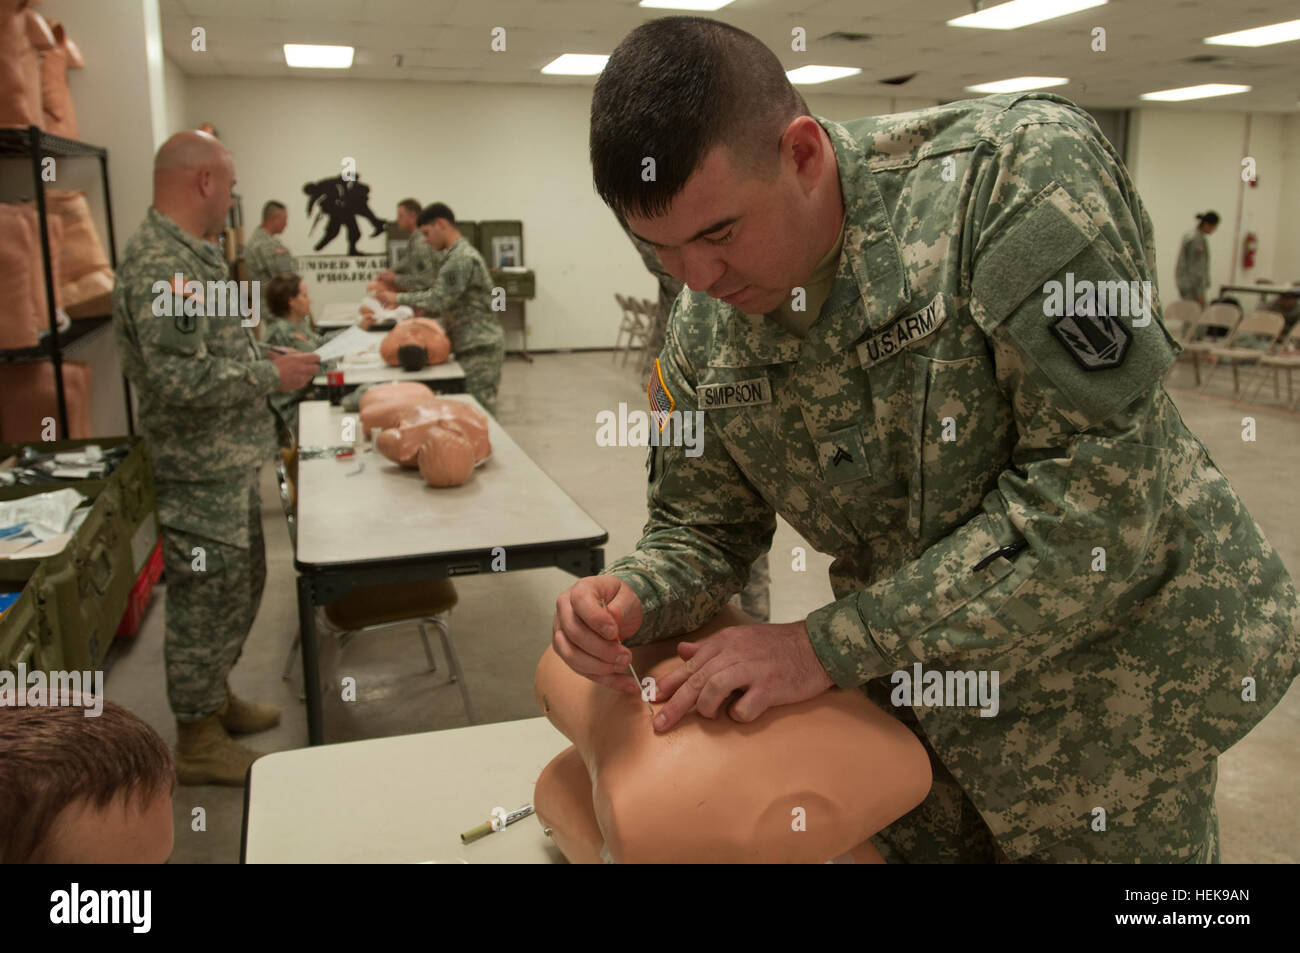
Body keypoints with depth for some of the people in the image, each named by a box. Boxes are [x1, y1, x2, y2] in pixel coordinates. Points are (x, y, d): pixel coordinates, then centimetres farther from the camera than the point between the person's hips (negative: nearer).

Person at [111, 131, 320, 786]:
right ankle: (198, 743, 19)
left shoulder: (189, 253, 11)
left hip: (230, 462, 10)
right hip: (200, 472, -10)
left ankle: (215, 698, 39)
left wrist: (269, 362, 12)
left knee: (241, 585, 22)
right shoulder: (158, 263, -22)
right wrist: (270, 375, -19)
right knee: (206, 600, 3)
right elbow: (180, 378, -28)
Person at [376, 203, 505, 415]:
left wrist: (398, 298, -12)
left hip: (479, 347, -10)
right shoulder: (456, 255, 17)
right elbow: (446, 299, 21)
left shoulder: (462, 258, -16)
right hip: (473, 344, 10)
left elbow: (440, 299, -20)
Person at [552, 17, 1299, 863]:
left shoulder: (1019, 168, -26)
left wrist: (830, 647, -28)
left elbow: (1099, 496, -30)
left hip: (1109, 674, -4)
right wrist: (633, 598, -22)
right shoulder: (703, 331, -8)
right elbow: (701, 530, 2)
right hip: (915, 684, 5)